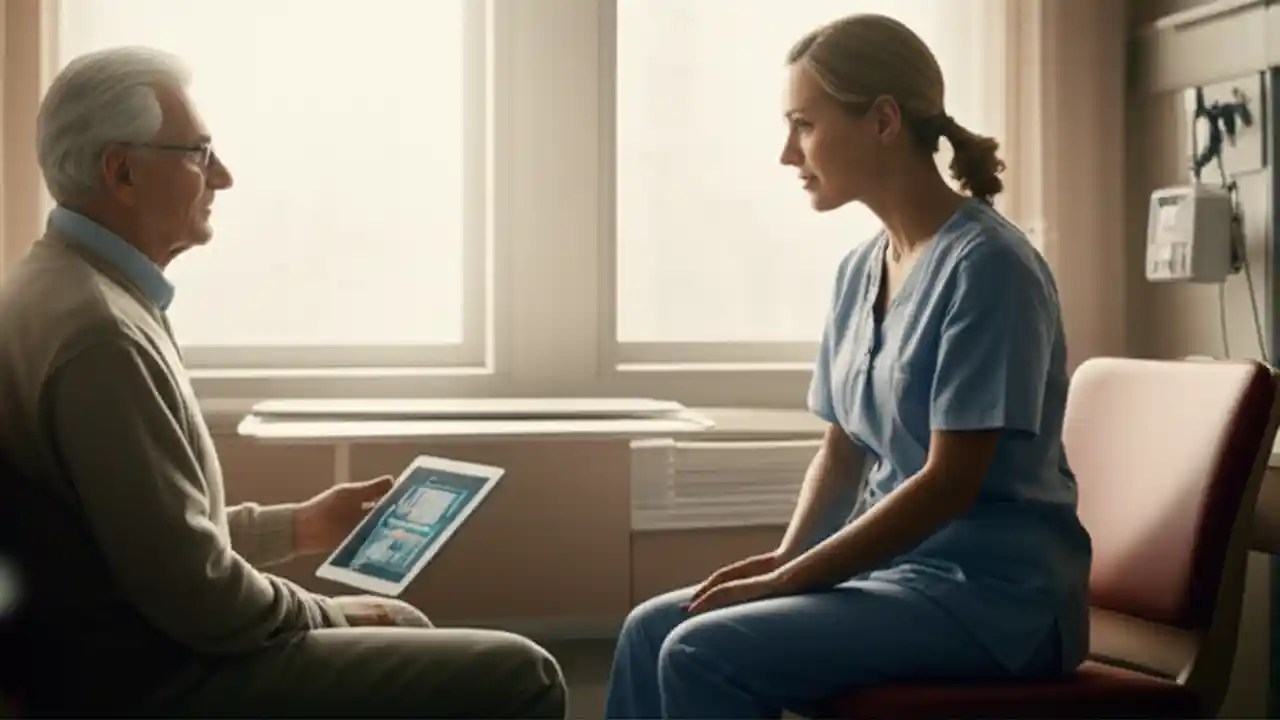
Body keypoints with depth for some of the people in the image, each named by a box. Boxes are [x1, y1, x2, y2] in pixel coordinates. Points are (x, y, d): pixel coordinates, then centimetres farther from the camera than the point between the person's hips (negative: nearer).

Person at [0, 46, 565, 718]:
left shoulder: (63, 289, 9)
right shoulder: (98, 330, -25)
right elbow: (197, 594, -24)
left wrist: (298, 525, 18)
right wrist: (331, 616, -8)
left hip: (137, 644, 11)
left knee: (404, 627, 28)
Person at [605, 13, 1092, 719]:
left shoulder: (986, 265, -16)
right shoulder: (859, 270, 9)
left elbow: (950, 483, -20)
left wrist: (788, 579, -17)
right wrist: (786, 555, -3)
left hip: (991, 591, -8)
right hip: (895, 564, 8)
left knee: (704, 655, -22)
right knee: (653, 628, -5)